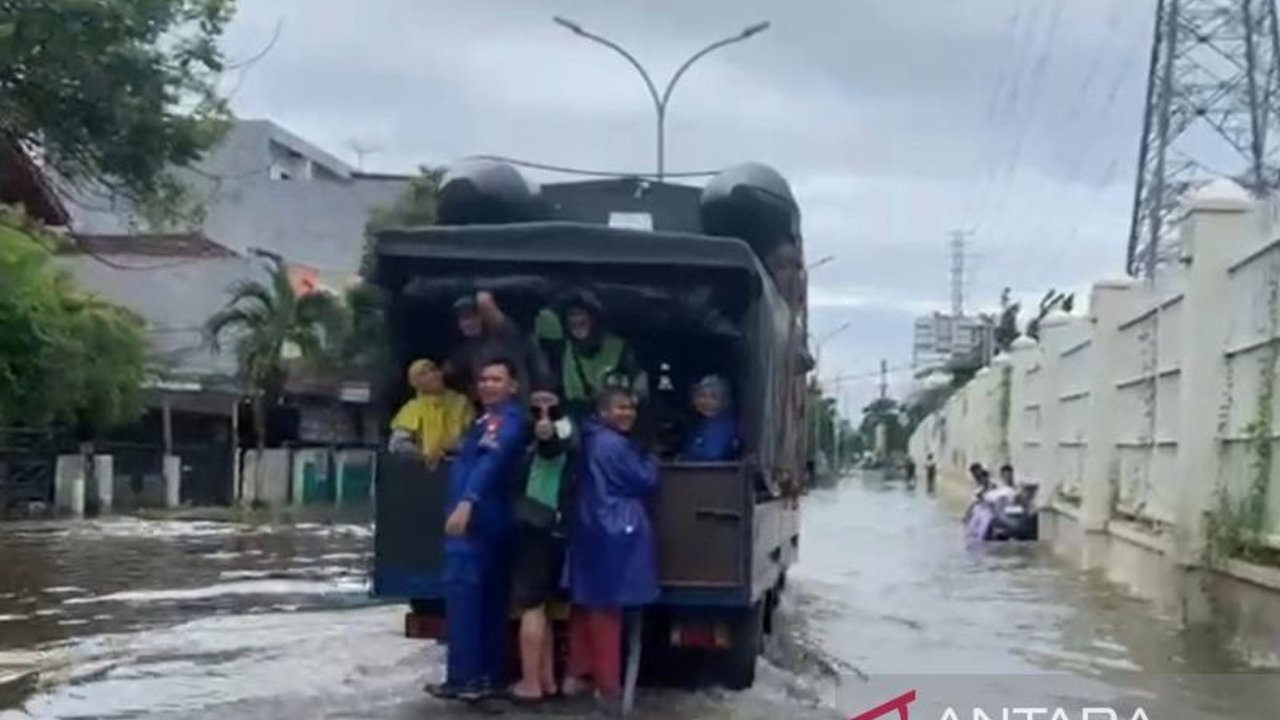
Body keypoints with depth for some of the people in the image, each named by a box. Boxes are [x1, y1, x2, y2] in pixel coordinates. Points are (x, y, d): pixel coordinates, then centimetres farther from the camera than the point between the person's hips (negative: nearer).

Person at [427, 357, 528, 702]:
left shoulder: (508, 419, -12)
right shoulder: (489, 419, 22)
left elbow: (493, 461, -27)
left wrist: (467, 502, -38)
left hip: (476, 519, -10)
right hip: (482, 519, 10)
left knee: (463, 594, -12)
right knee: (488, 597, 11)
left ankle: (465, 677, -12)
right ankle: (489, 673, 17)